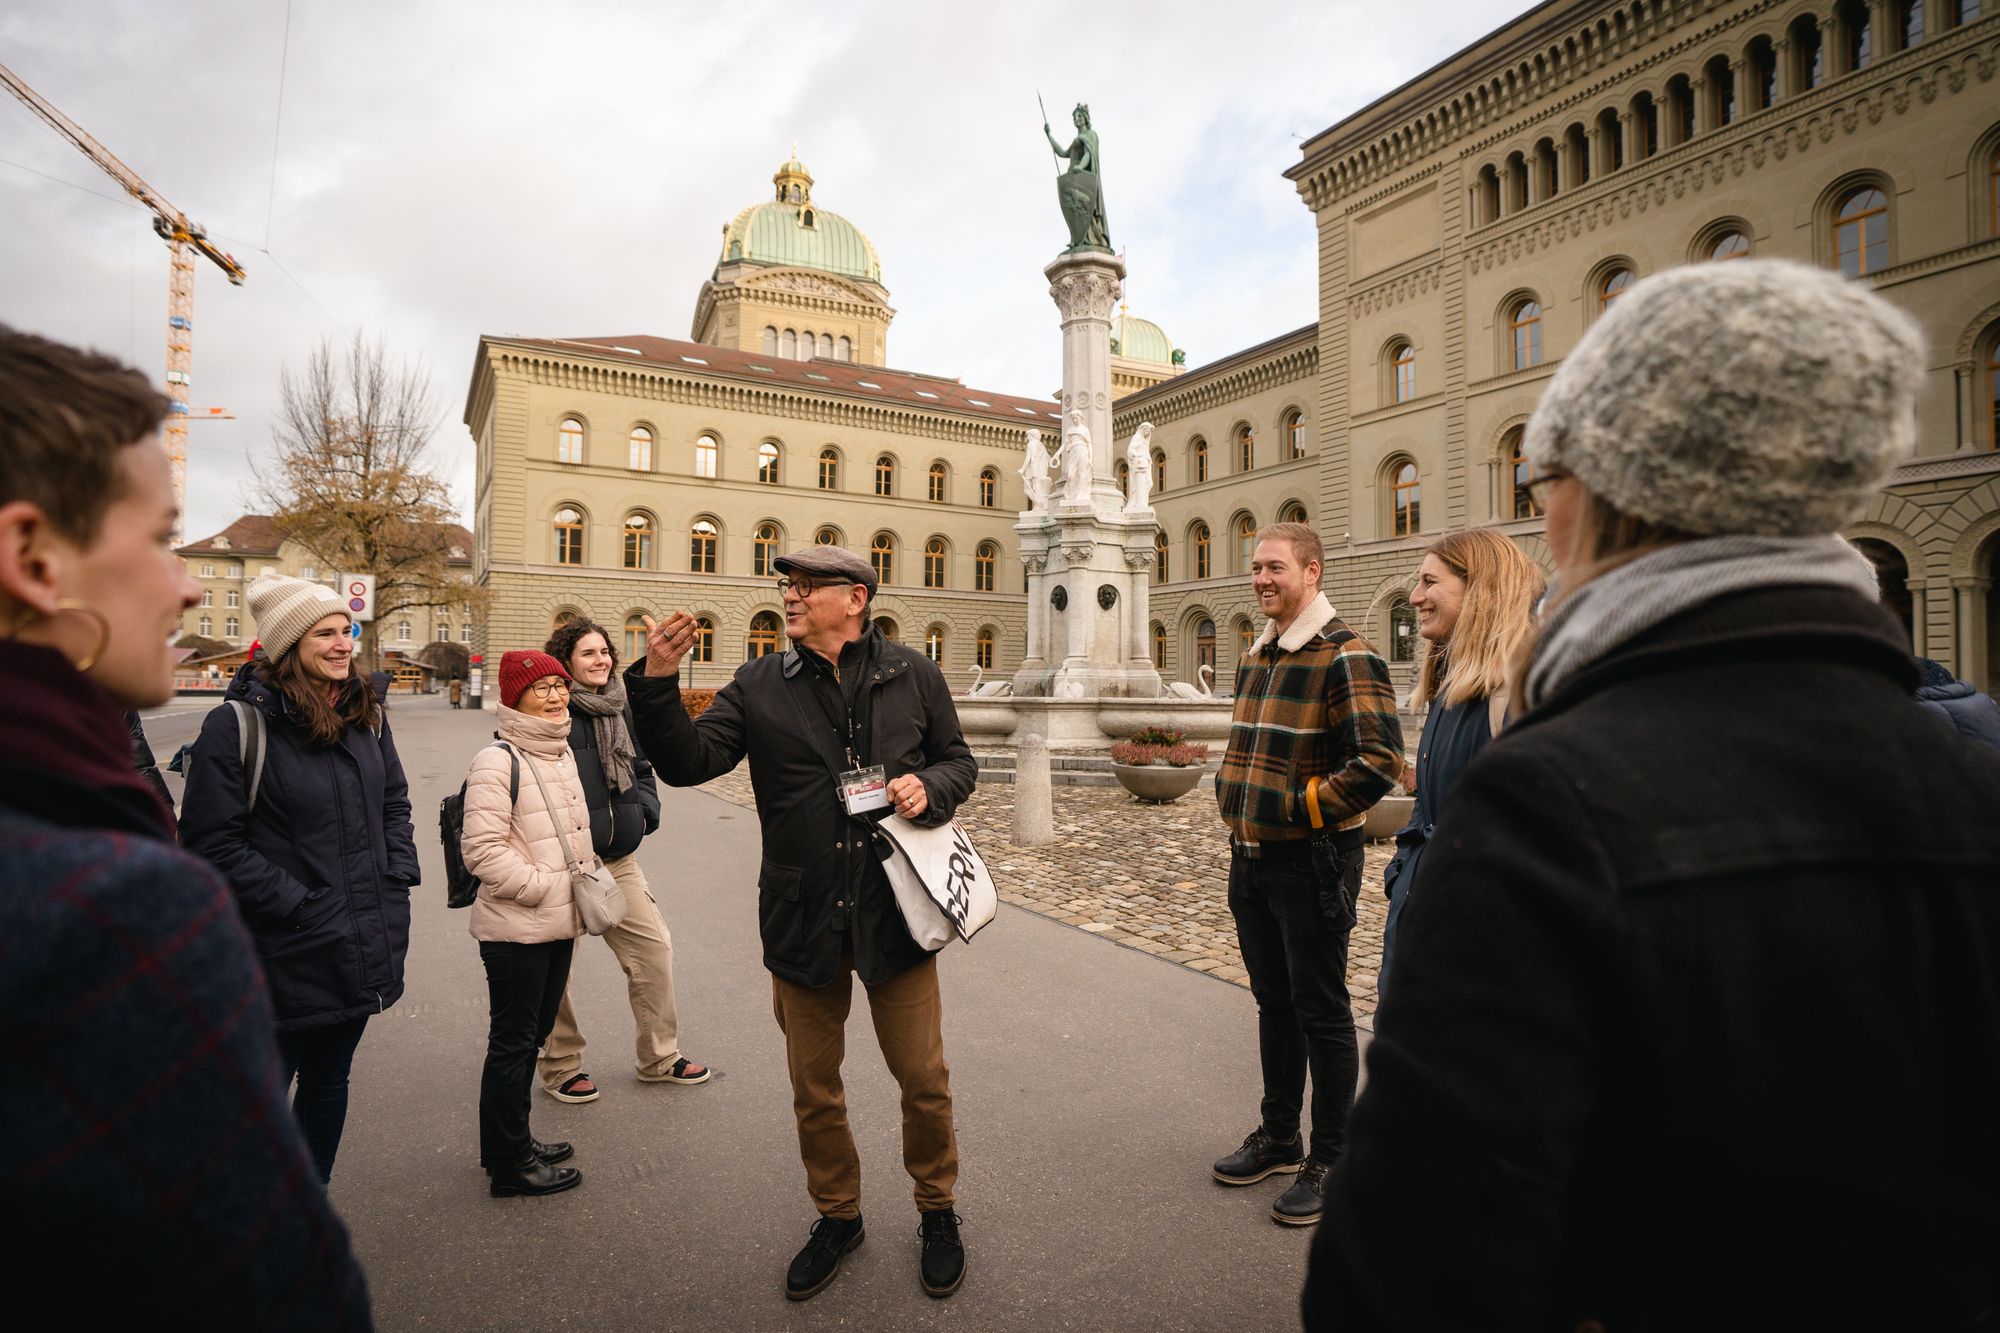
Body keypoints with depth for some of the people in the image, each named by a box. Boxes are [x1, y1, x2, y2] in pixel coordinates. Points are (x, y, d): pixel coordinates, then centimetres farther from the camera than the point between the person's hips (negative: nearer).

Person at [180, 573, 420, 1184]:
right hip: (285, 952, -6)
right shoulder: (236, 722, -14)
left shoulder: (365, 713, 4)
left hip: (366, 944, 6)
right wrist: (296, 904, -17)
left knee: (329, 1080, 21)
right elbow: (212, 842, -15)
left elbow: (394, 804, 14)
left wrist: (398, 880, 2)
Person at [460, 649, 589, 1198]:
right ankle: (510, 1163, 20)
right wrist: (546, 886, -19)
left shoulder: (562, 754, 10)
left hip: (559, 925, 8)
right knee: (513, 1041, 5)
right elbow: (482, 849, -21)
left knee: (533, 1034, 19)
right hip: (516, 930, -8)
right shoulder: (497, 762, -16)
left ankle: (511, 1140, 36)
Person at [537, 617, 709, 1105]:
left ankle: (659, 1057, 25)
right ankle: (561, 1067, 28)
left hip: (618, 858, 7)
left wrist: (645, 810, 6)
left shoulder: (620, 708, 10)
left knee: (654, 947, 9)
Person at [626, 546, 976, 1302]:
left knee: (924, 1079, 11)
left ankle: (937, 1212, 39)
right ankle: (837, 1215, 43)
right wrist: (657, 683, -20)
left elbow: (958, 760, 8)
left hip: (893, 914, -1)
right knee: (814, 1089, 18)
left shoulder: (913, 677, -1)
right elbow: (687, 761, -6)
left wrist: (929, 787, -14)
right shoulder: (760, 687, 0)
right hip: (802, 920, 2)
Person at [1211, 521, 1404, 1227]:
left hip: (1311, 862, -8)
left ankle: (1330, 1162, 23)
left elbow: (1379, 760, -24)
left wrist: (1297, 808, -18)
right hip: (1251, 859, 8)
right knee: (1275, 1003, 19)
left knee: (1321, 1013, 6)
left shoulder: (1345, 655, -14)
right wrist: (1232, 804, 9)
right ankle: (1278, 1139, 35)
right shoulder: (1256, 657, 12)